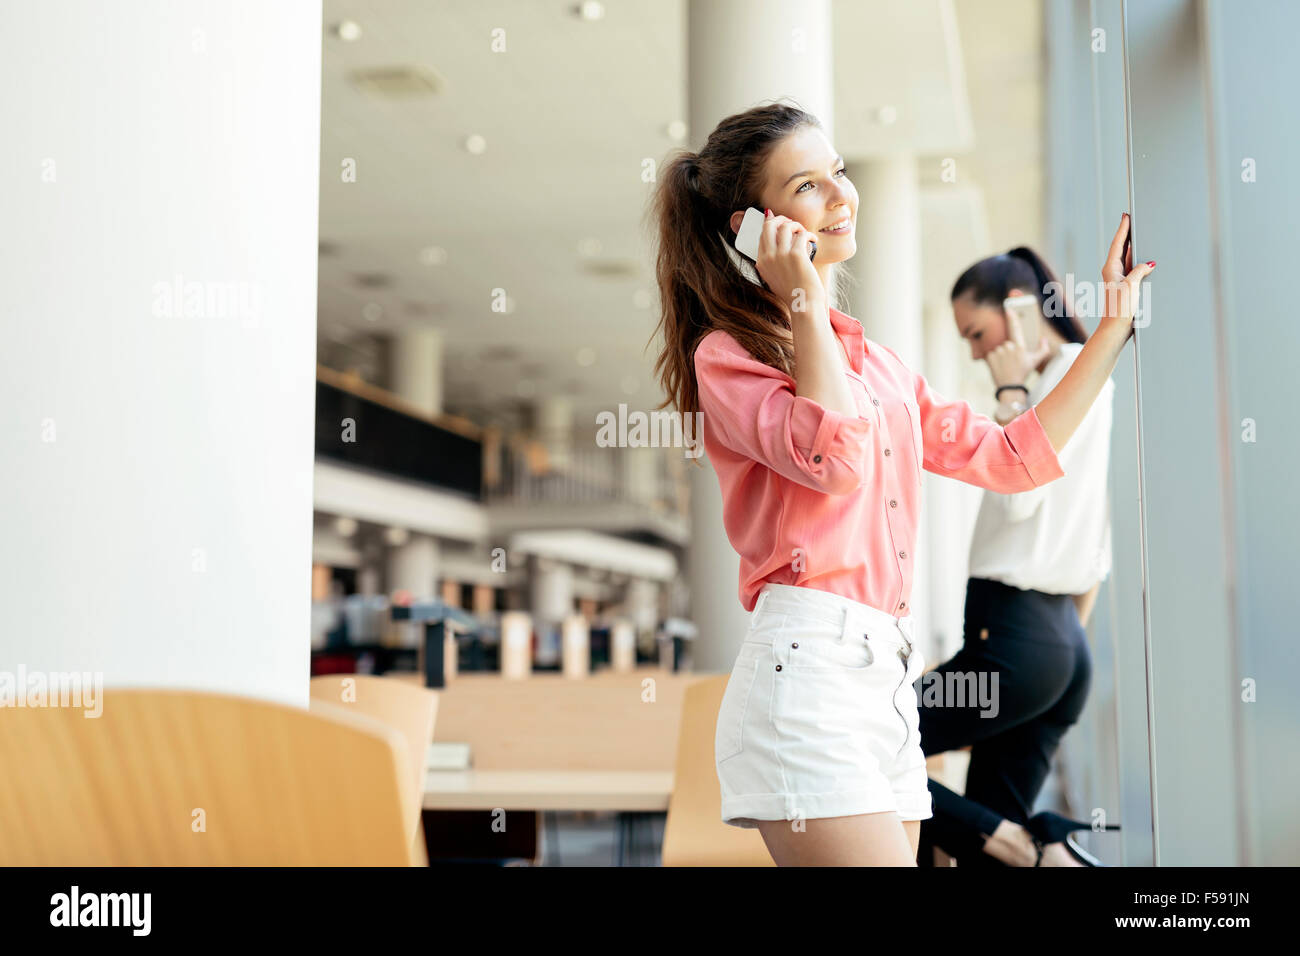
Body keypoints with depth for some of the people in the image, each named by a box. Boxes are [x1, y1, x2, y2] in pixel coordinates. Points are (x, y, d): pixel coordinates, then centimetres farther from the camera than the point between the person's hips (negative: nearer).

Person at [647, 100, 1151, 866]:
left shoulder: (875, 364, 21)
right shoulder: (728, 353, 0)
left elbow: (1015, 456, 23)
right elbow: (834, 457, -19)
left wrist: (1115, 325, 25)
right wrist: (805, 304, -7)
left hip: (891, 679, 7)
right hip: (807, 665, -7)